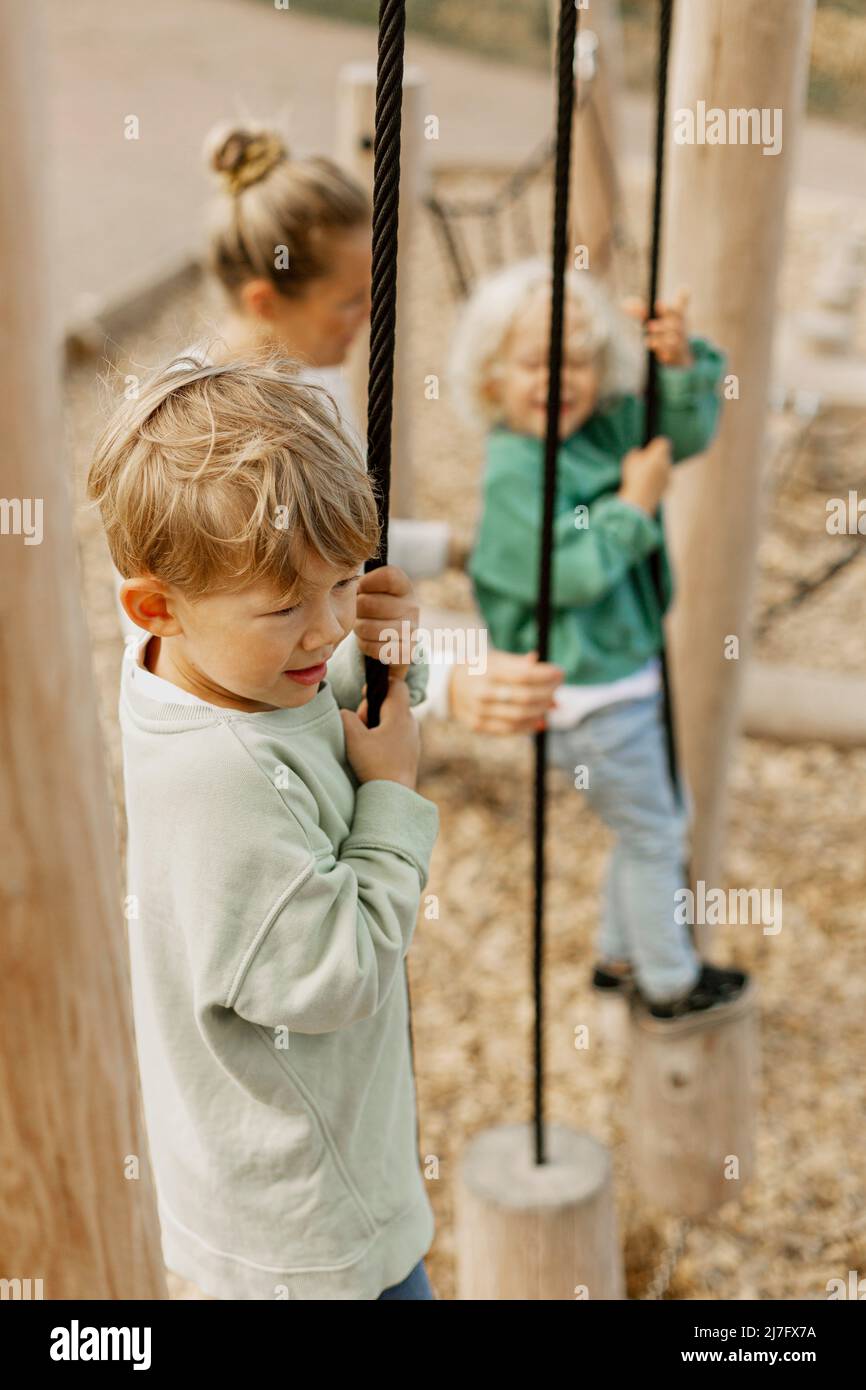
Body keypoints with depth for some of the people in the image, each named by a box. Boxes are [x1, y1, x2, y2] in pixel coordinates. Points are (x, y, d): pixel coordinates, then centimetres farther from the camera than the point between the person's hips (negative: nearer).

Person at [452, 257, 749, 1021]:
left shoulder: (609, 424, 0)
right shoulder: (513, 471, -23)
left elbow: (688, 431, 4)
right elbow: (567, 572, -27)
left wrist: (683, 363, -12)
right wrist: (634, 508, -21)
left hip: (632, 668, 9)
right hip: (589, 696, -9)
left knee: (667, 818, 24)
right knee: (651, 835, 9)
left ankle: (621, 956, 44)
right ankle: (669, 980, 32)